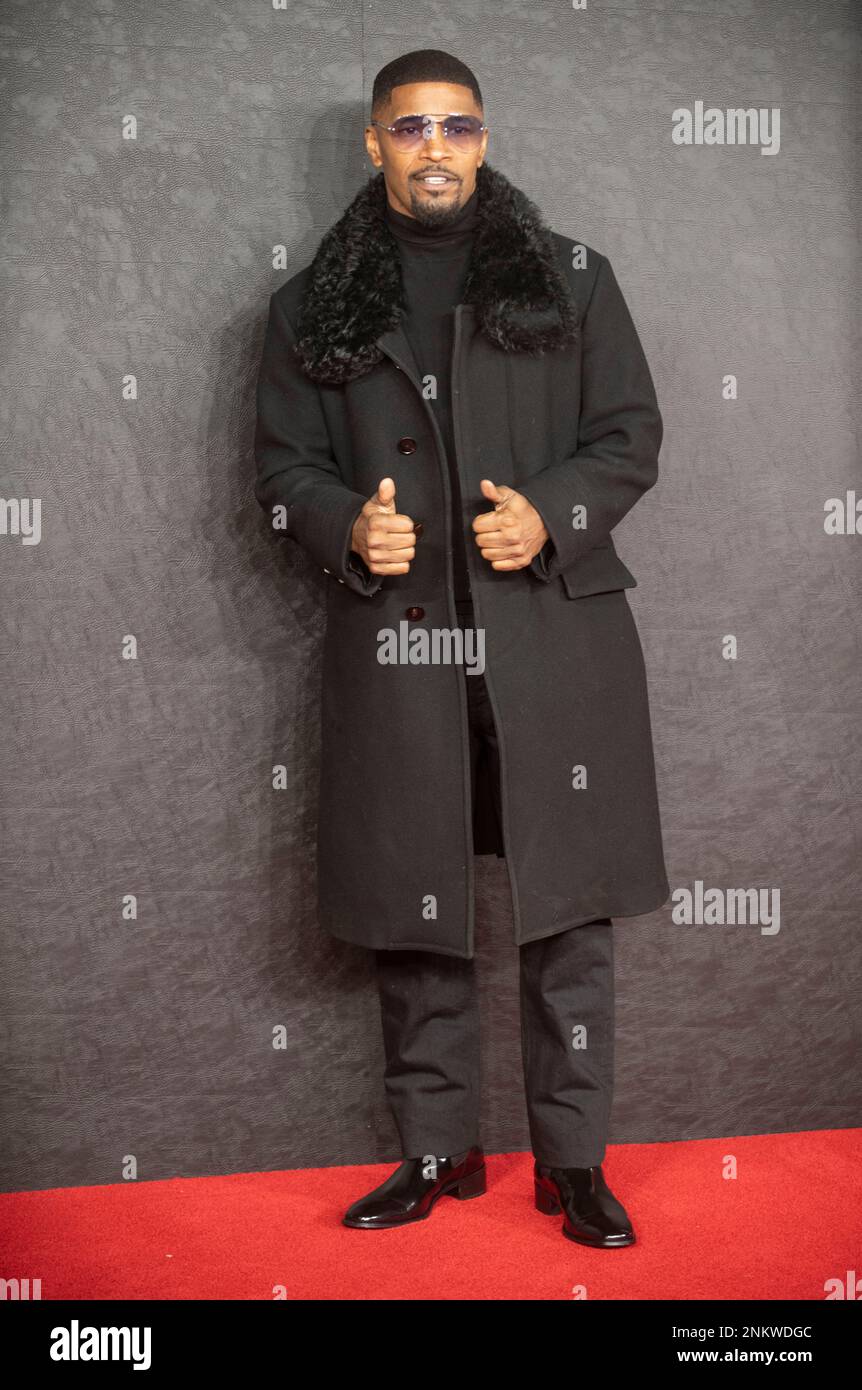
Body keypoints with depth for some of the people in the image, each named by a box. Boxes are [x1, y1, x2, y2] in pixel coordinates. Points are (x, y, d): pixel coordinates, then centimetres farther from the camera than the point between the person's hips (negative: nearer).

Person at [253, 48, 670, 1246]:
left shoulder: (571, 278, 9)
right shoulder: (316, 304, 11)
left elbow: (632, 434, 6)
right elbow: (284, 465, 10)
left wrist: (552, 514, -12)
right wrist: (347, 526, -12)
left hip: (554, 639, 0)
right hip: (393, 648, 1)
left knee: (568, 910, 3)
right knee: (412, 913, 7)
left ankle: (574, 1161, 18)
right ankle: (438, 1150, 24)